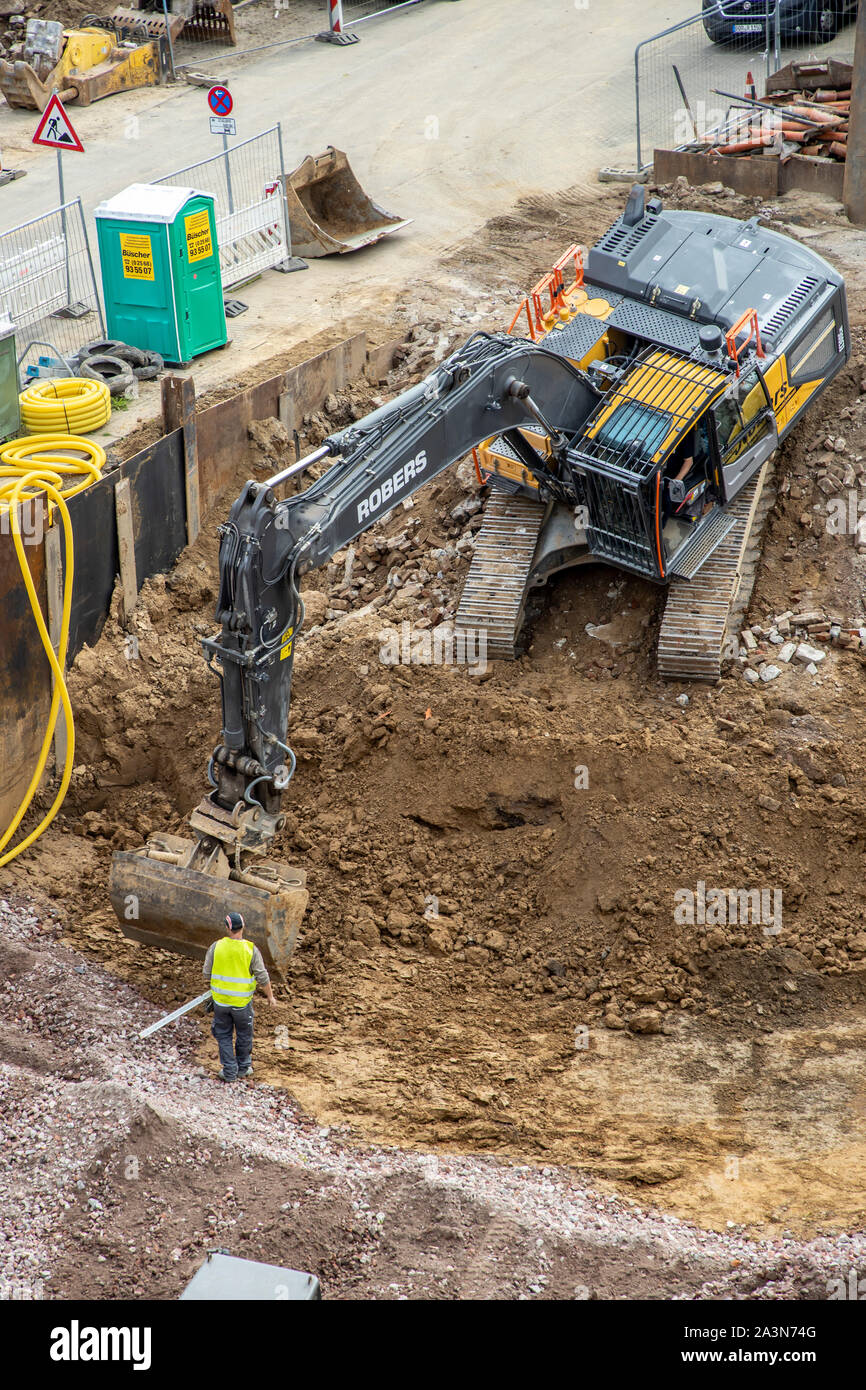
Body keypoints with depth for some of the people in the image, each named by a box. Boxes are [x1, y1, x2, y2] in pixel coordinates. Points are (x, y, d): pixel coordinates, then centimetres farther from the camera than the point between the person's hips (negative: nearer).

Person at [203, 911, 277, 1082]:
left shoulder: (216, 947, -11)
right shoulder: (251, 950, -15)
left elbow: (206, 973, -4)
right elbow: (263, 977, -12)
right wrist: (270, 996, 3)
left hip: (220, 999, 1)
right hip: (242, 1002, -1)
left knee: (224, 1036, 15)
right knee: (244, 1035, 19)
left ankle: (230, 1071, 17)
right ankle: (243, 1067, 33)